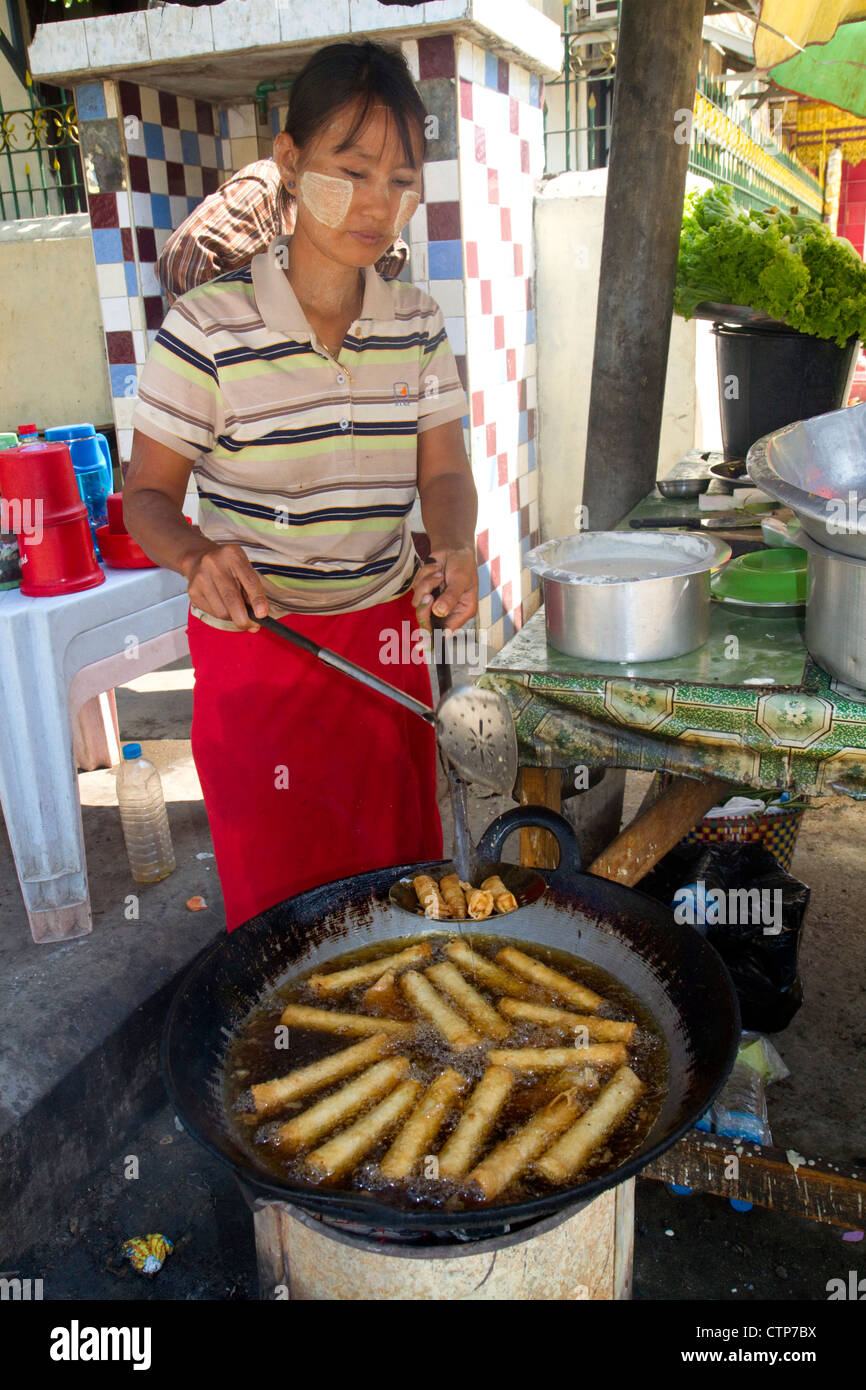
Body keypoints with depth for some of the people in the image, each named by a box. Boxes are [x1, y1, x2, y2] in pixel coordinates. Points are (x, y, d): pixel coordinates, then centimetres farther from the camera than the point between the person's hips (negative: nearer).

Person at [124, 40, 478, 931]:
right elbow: (147, 495, -5)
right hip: (254, 649, -4)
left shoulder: (418, 326, 4)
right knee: (281, 898, 6)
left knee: (400, 871, 14)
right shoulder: (207, 328, -11)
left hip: (384, 639, 4)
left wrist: (454, 549, -18)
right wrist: (197, 556, -28)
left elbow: (444, 471, 5)